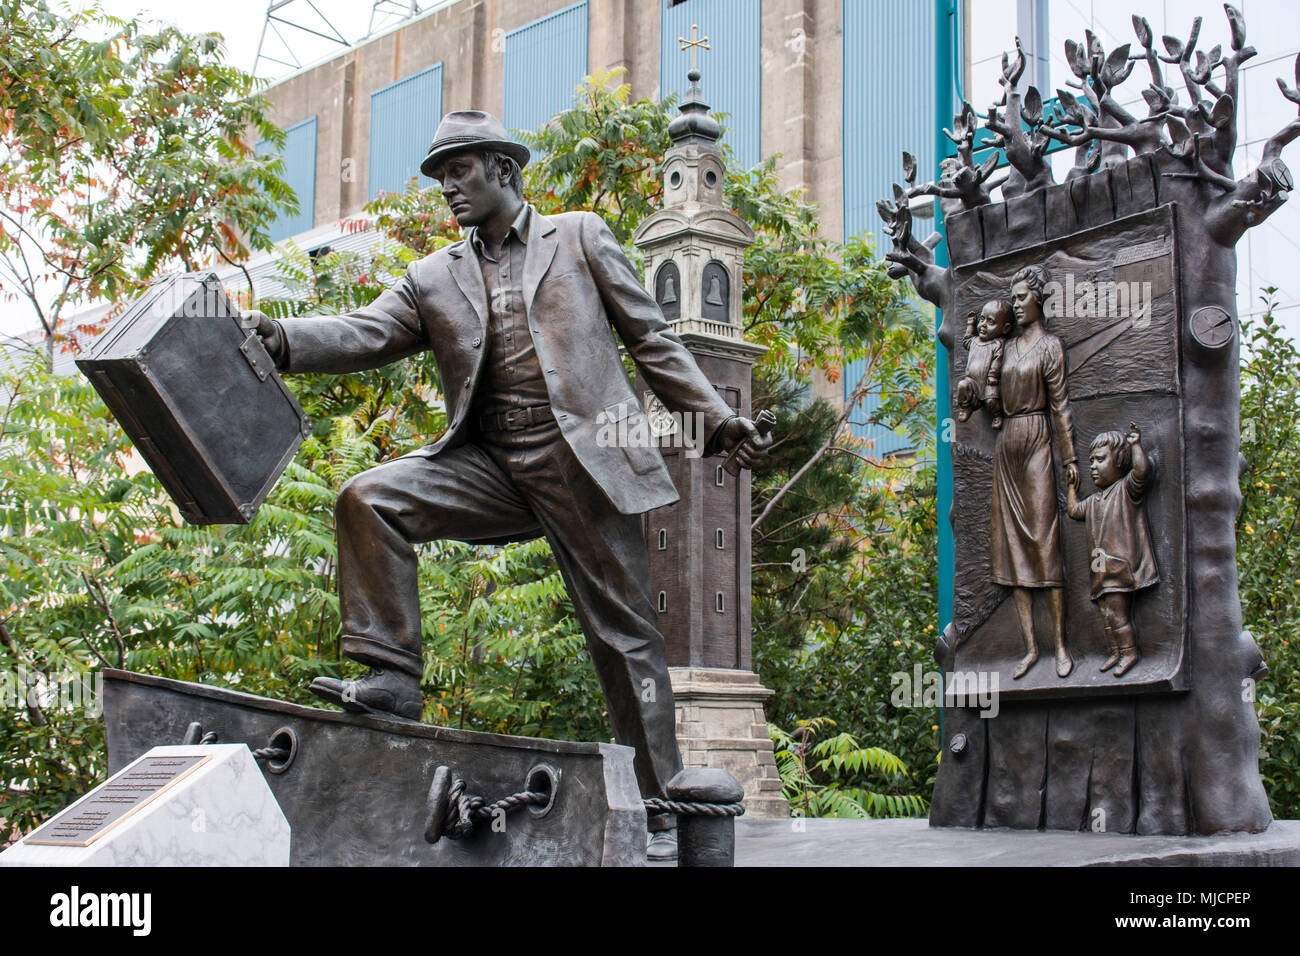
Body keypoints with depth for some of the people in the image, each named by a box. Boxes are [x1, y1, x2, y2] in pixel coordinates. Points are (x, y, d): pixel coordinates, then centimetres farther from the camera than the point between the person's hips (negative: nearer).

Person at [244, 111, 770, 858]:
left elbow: (652, 338, 9)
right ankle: (393, 677, -14)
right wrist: (283, 341, -18)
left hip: (585, 459, -3)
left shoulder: (581, 237, 10)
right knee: (370, 500, -18)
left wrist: (719, 419, 2)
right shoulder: (435, 279, 16)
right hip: (490, 464, 3)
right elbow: (367, 334, 1)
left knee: (623, 631, -2)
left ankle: (662, 805, 6)